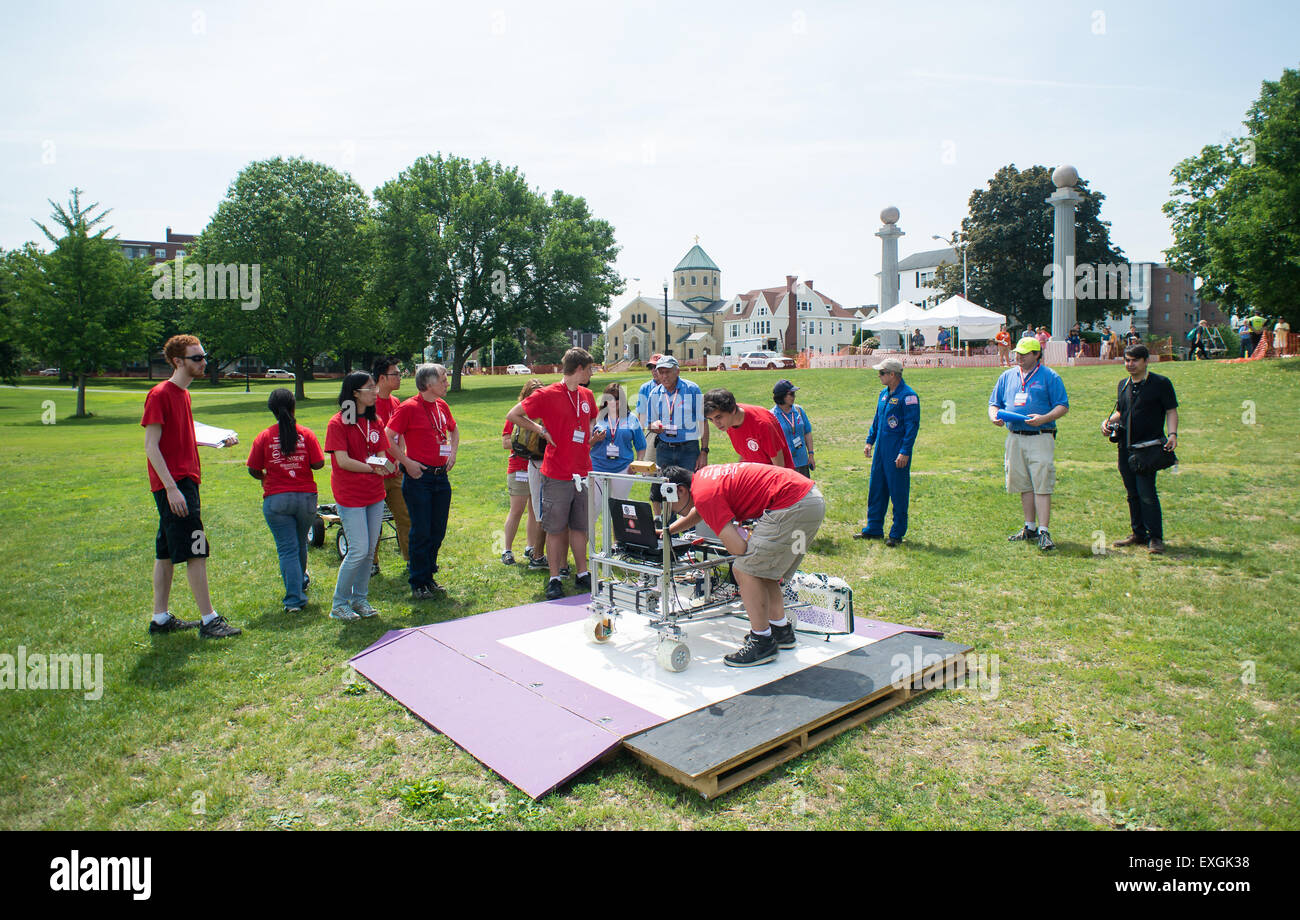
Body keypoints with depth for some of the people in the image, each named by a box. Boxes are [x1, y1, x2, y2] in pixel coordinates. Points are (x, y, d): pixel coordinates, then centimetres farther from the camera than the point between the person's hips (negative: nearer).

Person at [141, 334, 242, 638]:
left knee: (167, 552, 13)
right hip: (173, 484, -10)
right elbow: (151, 446, -16)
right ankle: (209, 620, -1)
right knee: (196, 551, -7)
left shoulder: (183, 394, 15)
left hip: (184, 481, 10)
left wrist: (219, 441, 11)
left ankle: (161, 619, 22)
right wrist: (171, 488, -22)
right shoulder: (160, 395, -12)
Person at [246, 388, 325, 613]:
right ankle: (301, 581, 44)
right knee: (300, 543, 22)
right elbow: (319, 464, -6)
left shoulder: (264, 437, -5)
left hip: (276, 500, -1)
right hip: (306, 497, 2)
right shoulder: (307, 434, -4)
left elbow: (253, 470, -2)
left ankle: (294, 598, -4)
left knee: (287, 548, 0)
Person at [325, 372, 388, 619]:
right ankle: (339, 604, 9)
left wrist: (383, 465, -12)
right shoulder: (338, 423, -10)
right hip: (350, 496, -6)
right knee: (358, 550, -8)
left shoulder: (375, 422, 10)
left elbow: (381, 455, 10)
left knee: (369, 550, 10)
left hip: (375, 494, 6)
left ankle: (360, 598, 24)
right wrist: (373, 468, -15)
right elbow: (343, 461, -15)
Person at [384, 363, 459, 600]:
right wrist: (407, 462, -14)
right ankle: (418, 584, 10)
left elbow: (454, 430, 28)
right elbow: (388, 437, -12)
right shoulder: (409, 407, -10)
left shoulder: (442, 405, 11)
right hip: (419, 477, -7)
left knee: (438, 531, 11)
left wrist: (452, 452, 13)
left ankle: (429, 577, 26)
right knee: (421, 532, -2)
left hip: (441, 476, 7)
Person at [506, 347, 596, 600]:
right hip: (557, 475, -6)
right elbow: (513, 415, -3)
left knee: (580, 527, 13)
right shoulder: (548, 395, -8)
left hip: (583, 473, 6)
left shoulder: (587, 395, 11)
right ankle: (554, 579, 12)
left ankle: (582, 575, 23)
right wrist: (542, 430, -7)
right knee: (556, 529, 3)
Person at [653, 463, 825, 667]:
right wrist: (666, 531, 44)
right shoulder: (702, 476, 16)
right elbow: (698, 512, 40)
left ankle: (763, 642, 1)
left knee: (746, 570, -6)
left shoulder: (704, 494, -13)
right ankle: (781, 630, 30)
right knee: (762, 568, 21)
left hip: (793, 505, -10)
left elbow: (738, 547, -17)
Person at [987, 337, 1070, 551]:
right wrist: (994, 416, -3)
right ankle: (1030, 527, 20)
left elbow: (1063, 406, -1)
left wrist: (1043, 418, -18)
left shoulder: (1049, 376, 2)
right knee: (1023, 484, 10)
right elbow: (994, 403, 20)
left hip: (1040, 438, -5)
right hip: (1014, 438, 5)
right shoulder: (1007, 376, 16)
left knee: (1042, 485, -9)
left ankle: (1043, 531, -8)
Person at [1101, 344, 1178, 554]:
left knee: (1146, 493, -10)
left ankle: (1155, 537, 0)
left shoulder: (1160, 383, -2)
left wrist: (1172, 434, -18)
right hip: (1125, 447, 6)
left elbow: (1171, 411, -4)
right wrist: (1108, 422, 6)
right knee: (1132, 493, 11)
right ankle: (1138, 534, 21)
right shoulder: (1123, 384, 15)